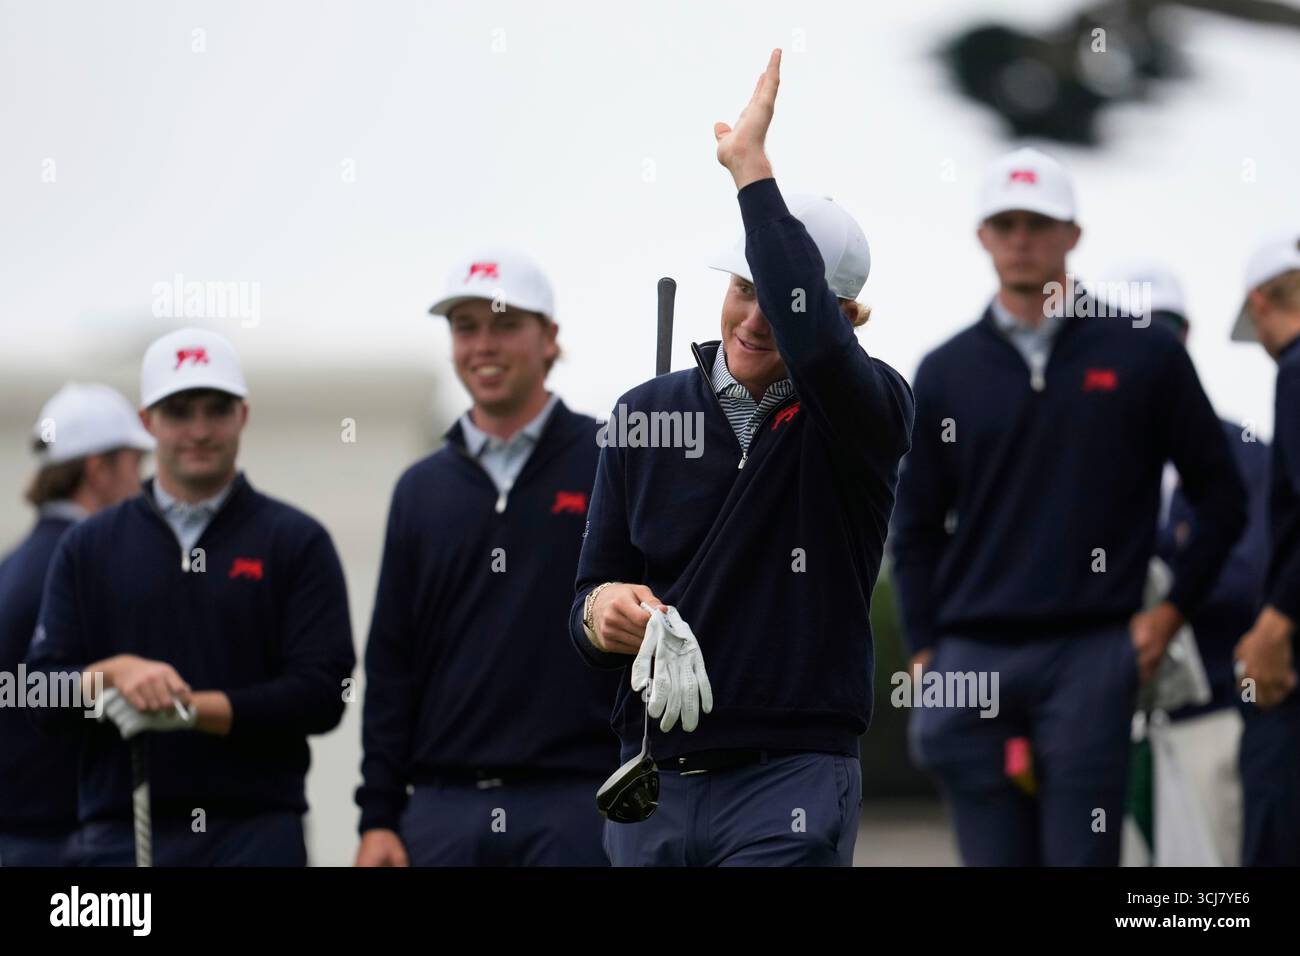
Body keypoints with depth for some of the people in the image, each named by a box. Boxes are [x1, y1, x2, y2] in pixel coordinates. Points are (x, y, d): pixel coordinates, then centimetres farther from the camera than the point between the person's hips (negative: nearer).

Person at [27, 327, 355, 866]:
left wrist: (192, 709, -13)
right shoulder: (89, 548, 13)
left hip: (258, 838, -2)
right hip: (123, 836, 2)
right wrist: (116, 675, -15)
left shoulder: (297, 542, 6)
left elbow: (321, 693, -3)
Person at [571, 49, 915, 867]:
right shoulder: (647, 414, 8)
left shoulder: (868, 414, -5)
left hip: (791, 778, -4)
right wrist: (598, 614, -14)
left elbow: (814, 341, -29)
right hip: (653, 783, 4)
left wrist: (752, 169, -22)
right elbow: (593, 593, 11)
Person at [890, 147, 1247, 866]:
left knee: (1081, 854, -6)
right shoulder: (946, 372, 10)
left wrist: (1173, 609, 2)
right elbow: (916, 529, 14)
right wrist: (923, 657, 5)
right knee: (995, 858, 3)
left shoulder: (1143, 355, 4)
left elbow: (1220, 495, 10)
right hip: (972, 659, 2)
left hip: (1092, 657, -2)